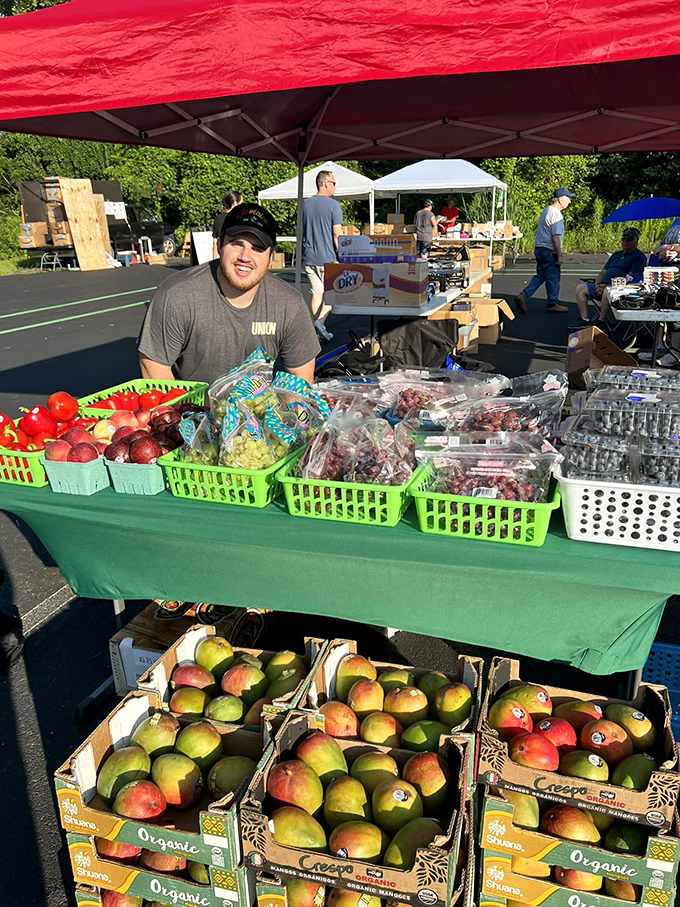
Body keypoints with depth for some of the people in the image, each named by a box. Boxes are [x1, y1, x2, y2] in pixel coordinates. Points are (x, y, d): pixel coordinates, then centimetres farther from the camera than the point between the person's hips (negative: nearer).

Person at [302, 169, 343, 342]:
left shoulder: (305, 204, 9)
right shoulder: (333, 205, -9)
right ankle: (320, 321, -12)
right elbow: (337, 235, -12)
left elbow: (301, 232, 15)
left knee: (316, 293, 11)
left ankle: (318, 330, 14)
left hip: (309, 257, 5)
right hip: (328, 258, -5)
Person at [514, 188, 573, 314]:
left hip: (539, 248, 9)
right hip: (549, 251, -9)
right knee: (553, 278, 3)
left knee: (540, 276, 15)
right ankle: (553, 304, 14)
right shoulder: (556, 215, -17)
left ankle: (523, 296, 4)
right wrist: (559, 255, -16)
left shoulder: (546, 210, 13)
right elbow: (555, 237, -21)